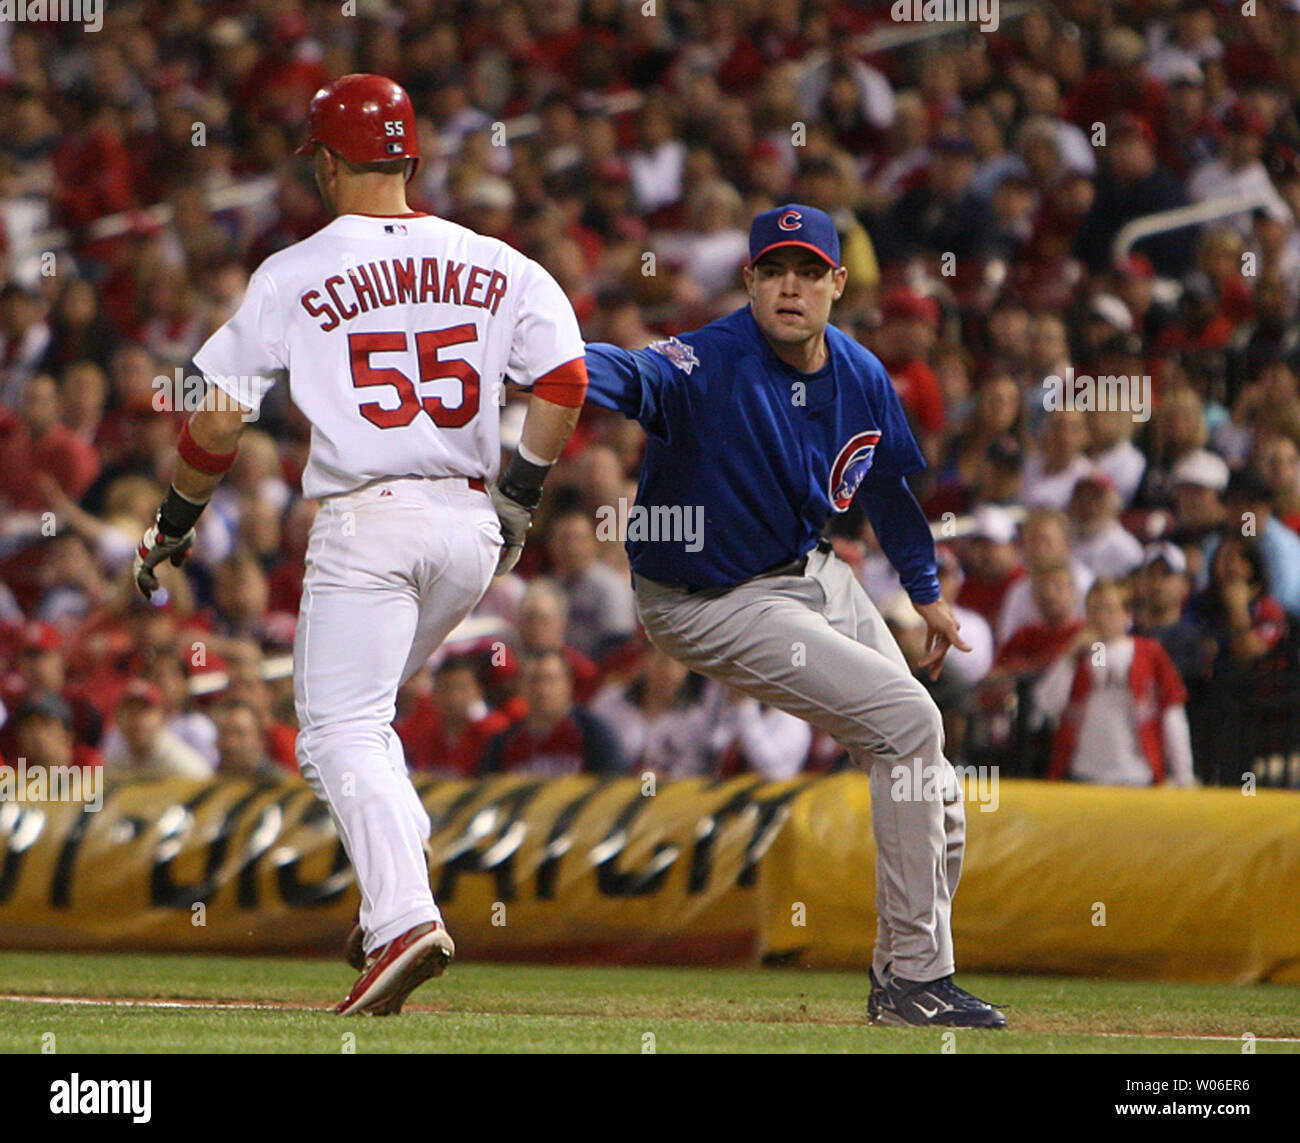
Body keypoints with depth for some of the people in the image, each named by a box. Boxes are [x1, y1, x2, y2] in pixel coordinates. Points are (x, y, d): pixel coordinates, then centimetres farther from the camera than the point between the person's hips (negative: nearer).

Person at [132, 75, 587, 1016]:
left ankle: (405, 915, -27)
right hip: (471, 529, 5)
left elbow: (216, 415, -1)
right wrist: (522, 494, 7)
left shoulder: (293, 276, -1)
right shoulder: (494, 266, 8)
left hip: (364, 522, -5)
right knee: (359, 713, 23)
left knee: (339, 731, -6)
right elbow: (566, 376, -3)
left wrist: (176, 523, 13)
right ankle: (400, 892, 7)